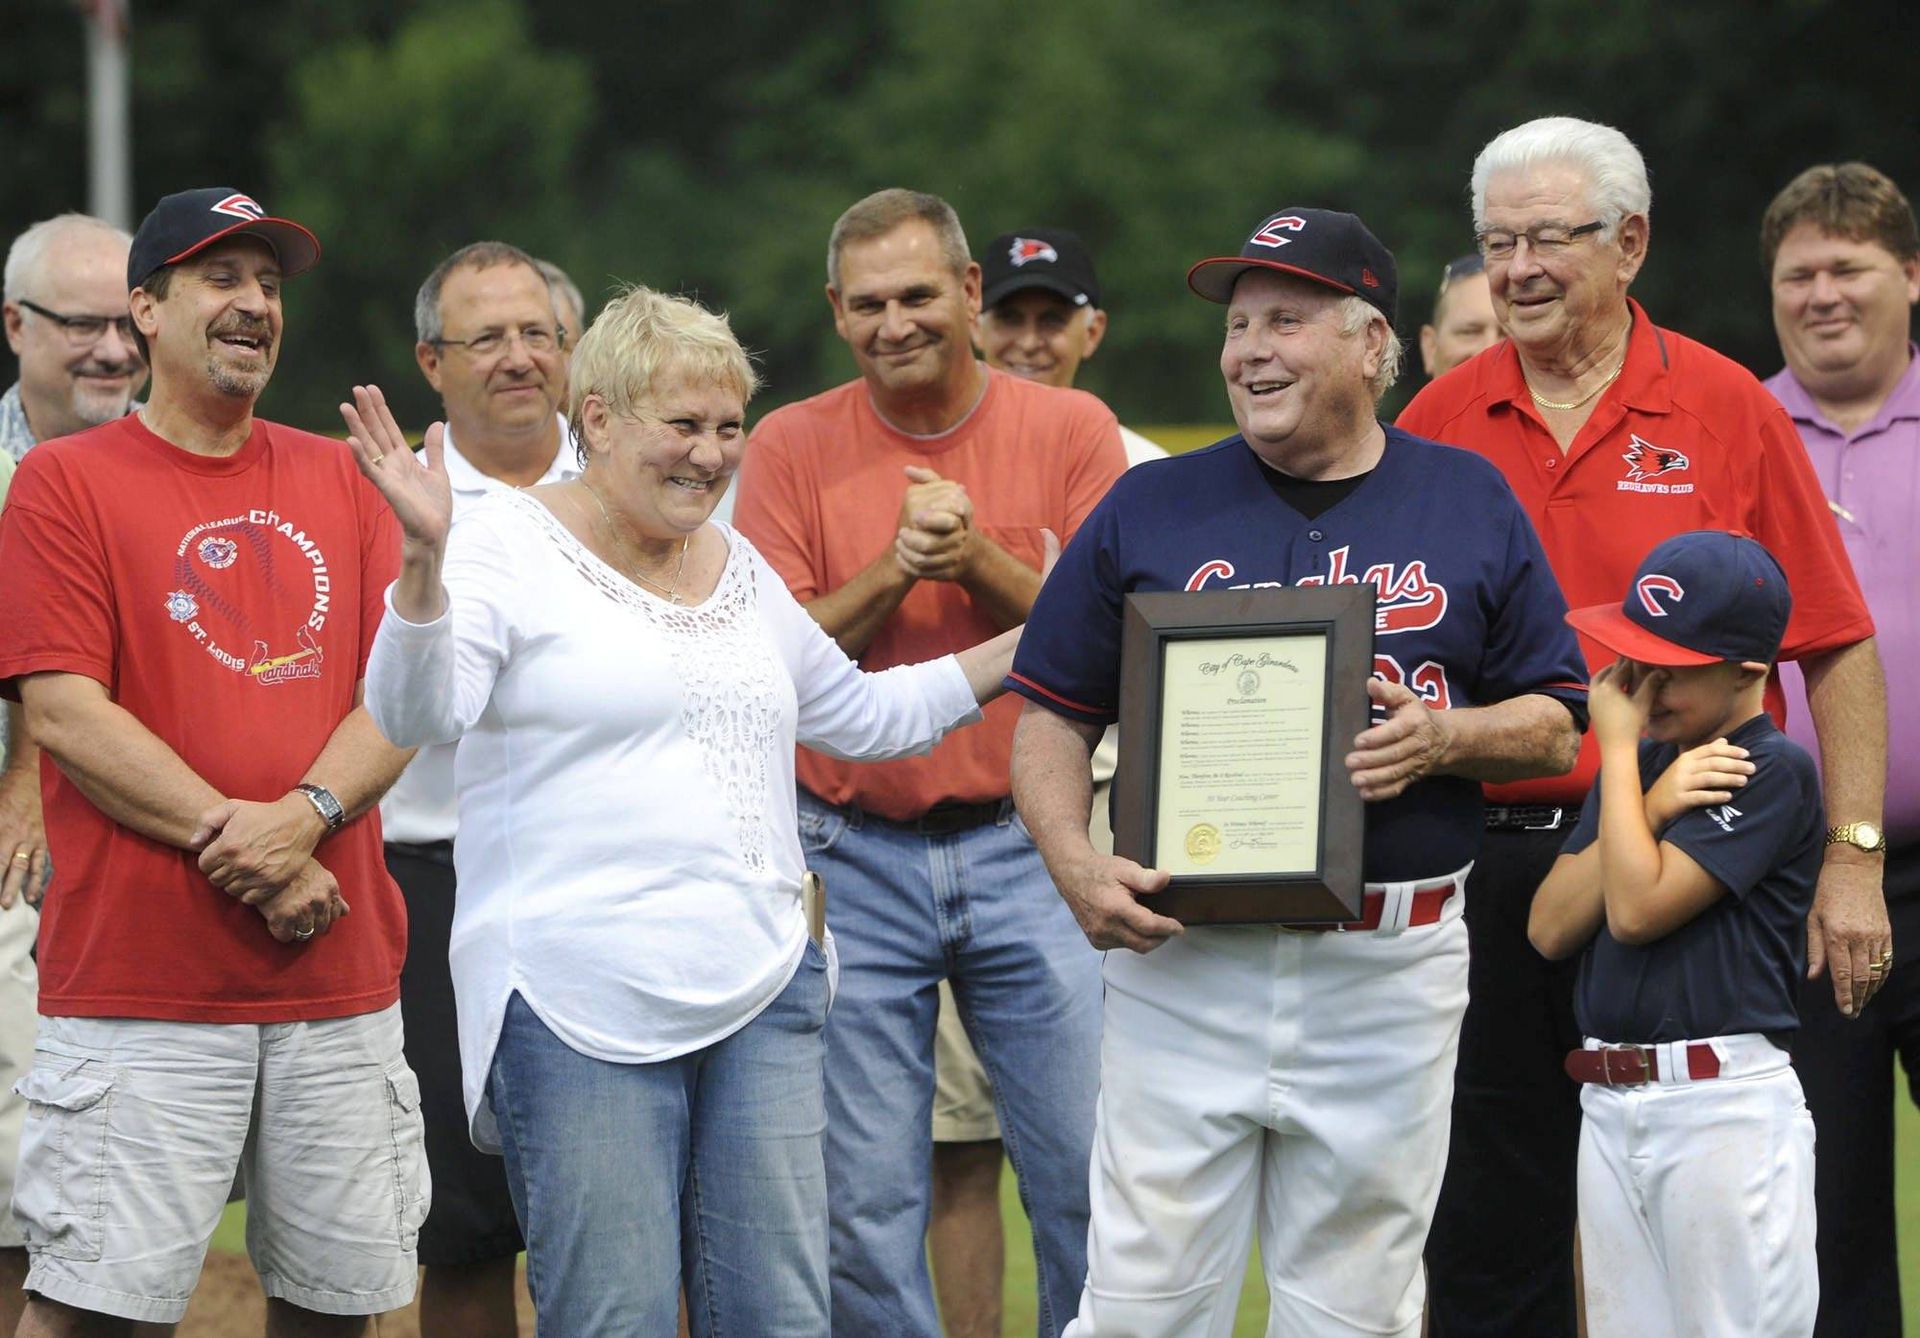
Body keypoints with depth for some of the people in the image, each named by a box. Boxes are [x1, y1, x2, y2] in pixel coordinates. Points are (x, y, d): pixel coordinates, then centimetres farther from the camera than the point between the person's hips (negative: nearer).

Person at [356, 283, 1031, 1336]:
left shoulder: (738, 568, 19)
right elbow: (416, 713, -16)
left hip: (760, 995, 7)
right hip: (581, 1006, -6)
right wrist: (424, 560, -32)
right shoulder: (510, 543, -2)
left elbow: (857, 714, 31)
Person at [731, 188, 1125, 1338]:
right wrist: (897, 566, -15)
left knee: (1091, 1179, -1)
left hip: (1027, 845, 0)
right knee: (866, 1205, 1)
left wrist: (979, 564, -15)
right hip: (854, 859, 0)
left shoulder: (1072, 431, 2)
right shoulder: (793, 447, 4)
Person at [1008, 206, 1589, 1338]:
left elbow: (1557, 728, 9)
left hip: (1389, 980, 0)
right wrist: (1078, 867, -8)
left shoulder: (1472, 503, 8)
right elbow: (1055, 714, 9)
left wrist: (1444, 737, -12)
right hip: (1181, 958, 0)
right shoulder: (1150, 507, 8)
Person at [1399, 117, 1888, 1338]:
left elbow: (1837, 648, 1)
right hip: (1484, 864, 3)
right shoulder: (1437, 424, 7)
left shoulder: (1726, 411, 0)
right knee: (1489, 1237, 7)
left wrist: (1852, 858, -5)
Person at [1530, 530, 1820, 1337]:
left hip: (1726, 1109, -7)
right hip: (1609, 1108, 8)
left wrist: (1618, 748, -7)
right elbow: (1550, 928, 5)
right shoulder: (1641, 762, 16)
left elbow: (1637, 907, -17)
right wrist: (1654, 802, -7)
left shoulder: (1773, 771, -7)